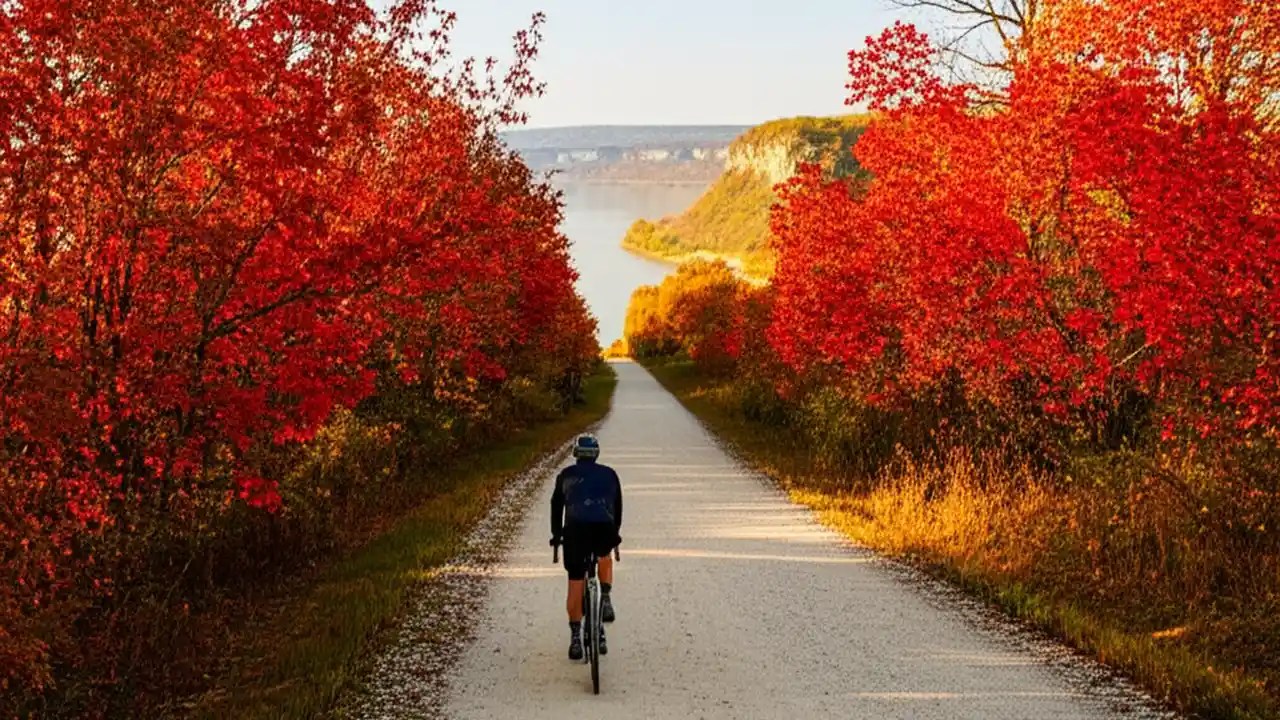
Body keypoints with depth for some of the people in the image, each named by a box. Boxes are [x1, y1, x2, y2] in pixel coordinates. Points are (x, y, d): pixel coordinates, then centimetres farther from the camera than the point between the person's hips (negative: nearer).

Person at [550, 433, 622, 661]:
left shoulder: (566, 475, 19)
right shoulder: (609, 474, 20)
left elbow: (556, 506, 23)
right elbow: (618, 506, 25)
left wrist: (556, 535, 35)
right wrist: (615, 533, 38)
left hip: (576, 530, -1)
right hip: (604, 530, 1)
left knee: (575, 585, 7)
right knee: (605, 557, 35)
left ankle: (575, 637, 5)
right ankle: (606, 598, 15)